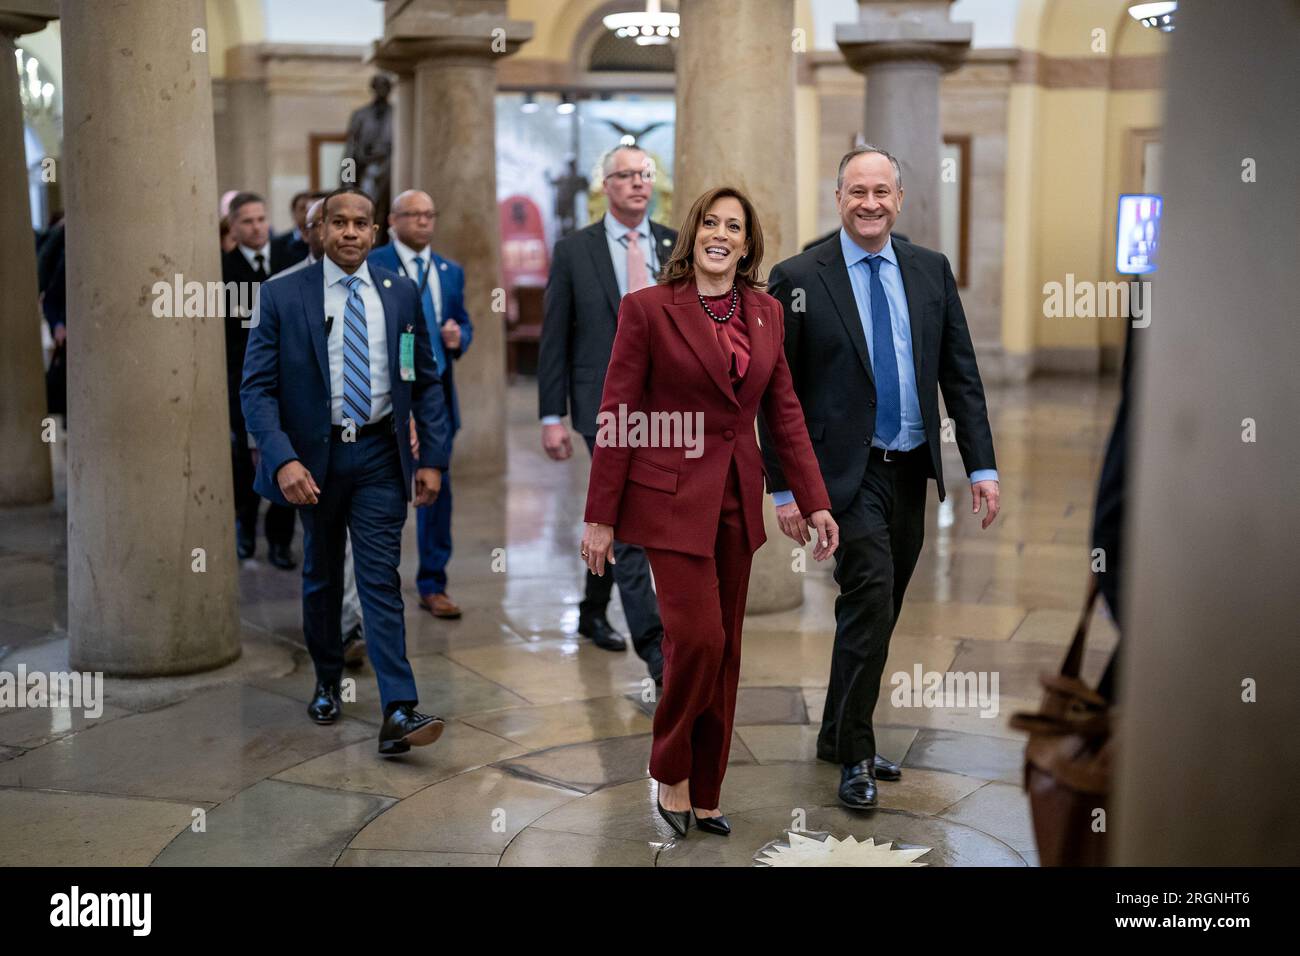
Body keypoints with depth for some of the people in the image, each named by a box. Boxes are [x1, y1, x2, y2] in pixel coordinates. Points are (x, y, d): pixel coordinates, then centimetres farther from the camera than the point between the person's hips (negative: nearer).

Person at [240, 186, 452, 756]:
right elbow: (257, 387, -8)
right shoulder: (283, 296, -5)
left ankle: (398, 714, -11)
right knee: (321, 577, 16)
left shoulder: (400, 295, 3)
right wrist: (283, 459, -21)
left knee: (381, 580, -6)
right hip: (314, 457, 0)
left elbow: (425, 382, 7)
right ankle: (327, 683, 35)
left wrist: (432, 457, 0)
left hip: (380, 457, 0)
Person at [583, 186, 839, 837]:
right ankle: (670, 774, 12)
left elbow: (785, 412, 10)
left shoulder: (765, 313, 8)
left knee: (725, 650, 9)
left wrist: (815, 502, 3)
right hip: (672, 496, -5)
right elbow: (616, 416, -6)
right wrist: (600, 516, -7)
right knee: (697, 637, -13)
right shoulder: (647, 308, -6)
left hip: (738, 501, 5)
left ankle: (705, 794, 23)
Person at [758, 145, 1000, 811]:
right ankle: (855, 756, 3)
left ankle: (838, 736, 28)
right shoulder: (799, 279, -5)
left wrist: (982, 466, 1)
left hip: (911, 469, 5)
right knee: (870, 603, -12)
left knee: (877, 610, 12)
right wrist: (783, 487, -8)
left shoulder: (931, 270, 7)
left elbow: (961, 374, 7)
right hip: (847, 472, -5)